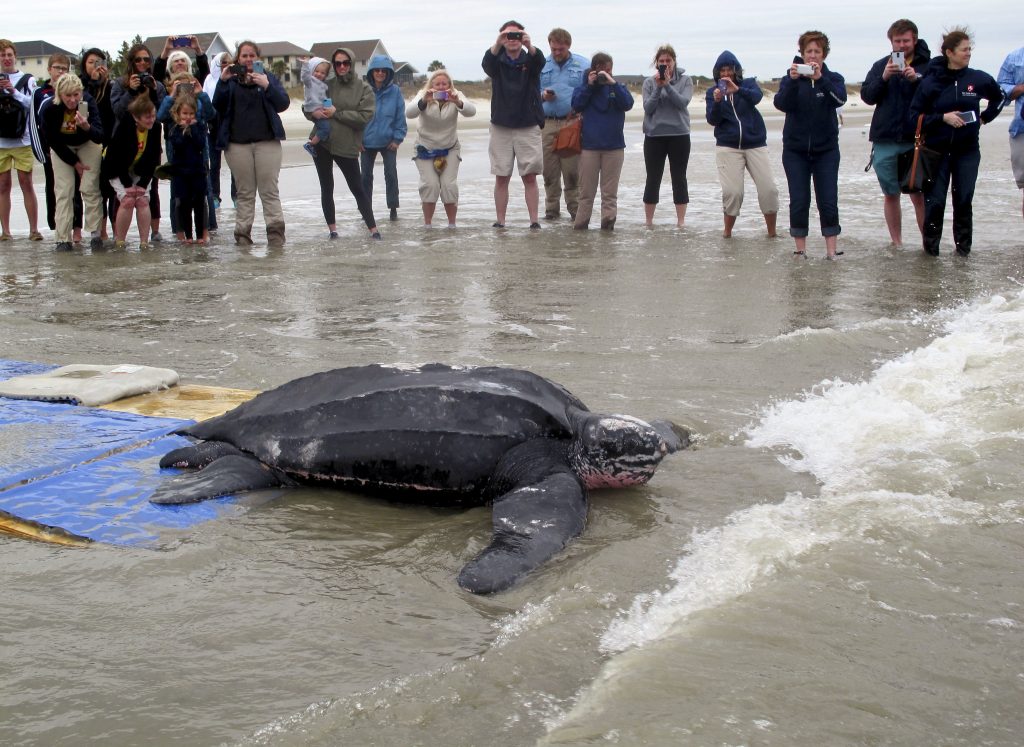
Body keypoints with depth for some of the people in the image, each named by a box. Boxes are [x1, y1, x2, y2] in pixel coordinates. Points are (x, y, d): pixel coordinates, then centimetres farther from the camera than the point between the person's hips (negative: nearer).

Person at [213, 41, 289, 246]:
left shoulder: (269, 78, 13)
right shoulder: (230, 81, 12)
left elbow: (283, 104, 0)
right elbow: (217, 107, 1)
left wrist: (267, 86, -14)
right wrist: (222, 82, -10)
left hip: (267, 142, -1)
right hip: (237, 144, 1)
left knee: (269, 191, -6)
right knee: (245, 192, 2)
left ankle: (276, 234, -8)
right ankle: (242, 235, 4)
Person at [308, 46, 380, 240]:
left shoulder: (363, 88, -3)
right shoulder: (327, 85, 4)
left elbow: (365, 116, -14)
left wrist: (336, 113, -16)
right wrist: (314, 113, -12)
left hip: (347, 146, -3)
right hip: (322, 142, 3)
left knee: (357, 188, 0)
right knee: (327, 188, 9)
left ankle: (373, 228, 4)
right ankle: (332, 228, 18)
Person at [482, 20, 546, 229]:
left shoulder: (530, 60, 3)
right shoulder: (498, 61, 5)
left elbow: (540, 62, -20)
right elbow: (486, 63, -18)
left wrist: (529, 46, -42)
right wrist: (497, 45, -38)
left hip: (528, 126, -1)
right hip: (501, 126, 1)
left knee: (530, 177, -1)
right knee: (501, 178, 2)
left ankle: (534, 221, 1)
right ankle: (500, 221, 7)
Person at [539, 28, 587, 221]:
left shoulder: (582, 64, 5)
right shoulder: (541, 65, 12)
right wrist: (542, 96, -7)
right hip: (548, 123, 2)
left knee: (572, 171, -4)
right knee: (550, 171, 4)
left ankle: (575, 209, 4)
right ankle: (551, 210, 12)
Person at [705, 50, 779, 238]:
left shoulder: (748, 83, 4)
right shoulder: (713, 91, 6)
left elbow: (757, 97, -18)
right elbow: (712, 120, -4)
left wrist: (737, 90, -36)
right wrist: (717, 101, -23)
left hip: (755, 145, 0)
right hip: (727, 147, 0)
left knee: (769, 189, -7)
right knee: (732, 192, -12)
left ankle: (772, 233, 5)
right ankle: (727, 233, 5)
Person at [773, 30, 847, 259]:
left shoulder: (833, 79, 2)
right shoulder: (791, 79, 2)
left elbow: (839, 99, -19)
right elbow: (781, 103, -16)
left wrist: (820, 79, -34)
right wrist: (793, 80, -32)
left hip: (826, 149, 0)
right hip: (795, 149, 0)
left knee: (828, 201, -4)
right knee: (799, 202, 1)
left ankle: (832, 250, 1)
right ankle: (800, 249, 9)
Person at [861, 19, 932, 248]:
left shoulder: (928, 66, 2)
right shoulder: (881, 65, 8)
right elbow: (867, 96, 1)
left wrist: (916, 80, -21)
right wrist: (883, 78, -15)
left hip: (915, 140, -3)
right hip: (885, 141, 3)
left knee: (918, 195, -4)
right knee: (891, 195, 8)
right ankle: (896, 243, 15)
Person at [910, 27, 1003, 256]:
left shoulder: (979, 79, 0)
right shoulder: (931, 81, -7)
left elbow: (999, 98, 19)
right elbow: (915, 115, -6)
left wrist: (984, 118, 10)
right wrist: (943, 118, -16)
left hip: (968, 151, 2)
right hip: (938, 150, -2)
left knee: (964, 200, 6)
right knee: (935, 201, -2)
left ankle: (963, 246, 16)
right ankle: (930, 246, 11)